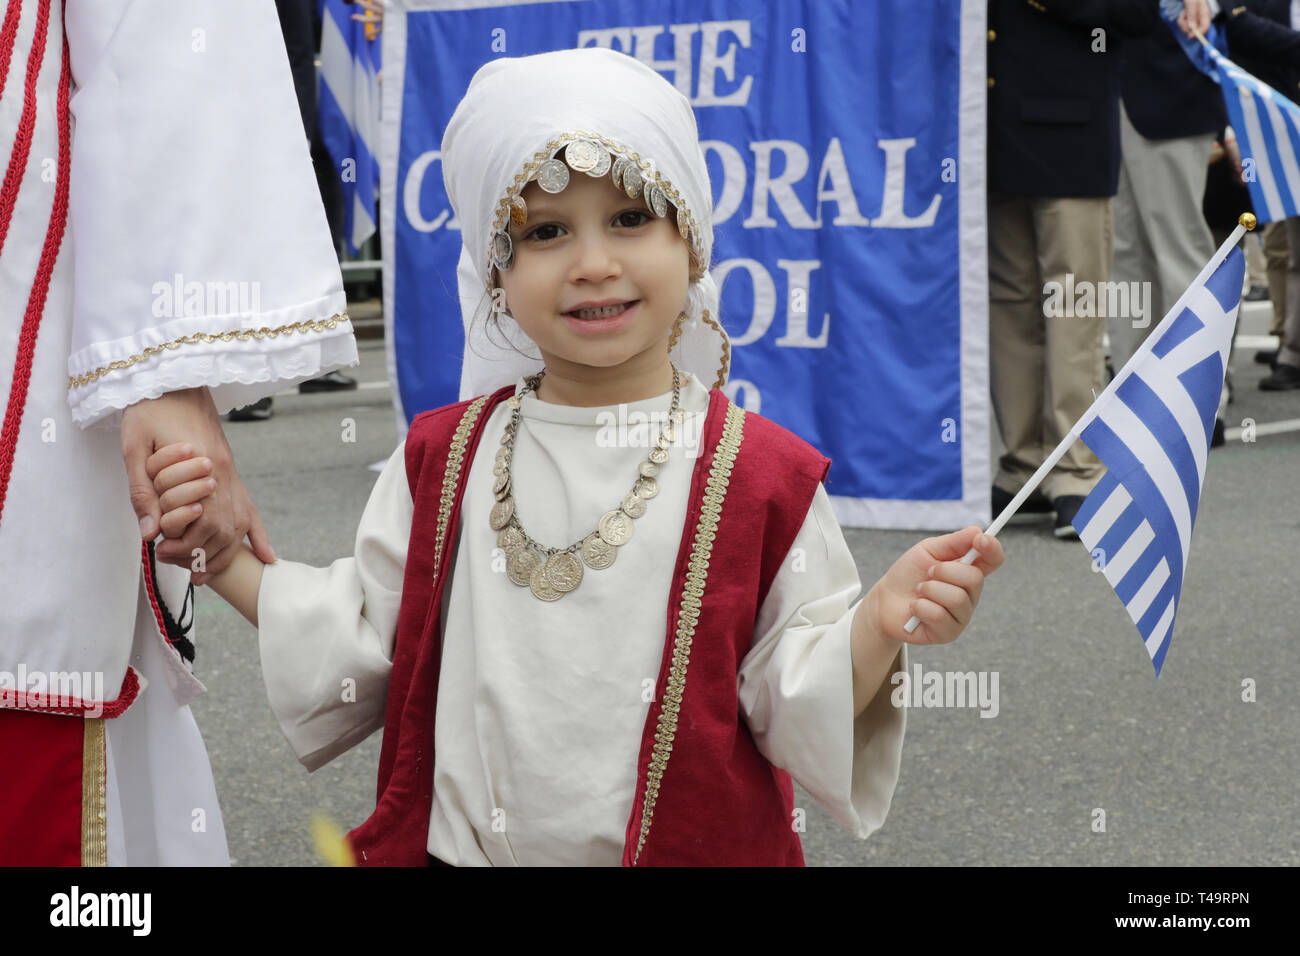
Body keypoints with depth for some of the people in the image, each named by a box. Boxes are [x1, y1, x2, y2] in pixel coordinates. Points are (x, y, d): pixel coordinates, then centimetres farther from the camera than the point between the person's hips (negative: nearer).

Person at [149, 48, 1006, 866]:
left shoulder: (762, 476, -8)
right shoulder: (443, 460, 2)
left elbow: (799, 704, -6)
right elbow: (363, 644, 8)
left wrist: (879, 631, -23)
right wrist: (229, 559, 0)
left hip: (693, 848, -2)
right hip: (456, 847, 2)